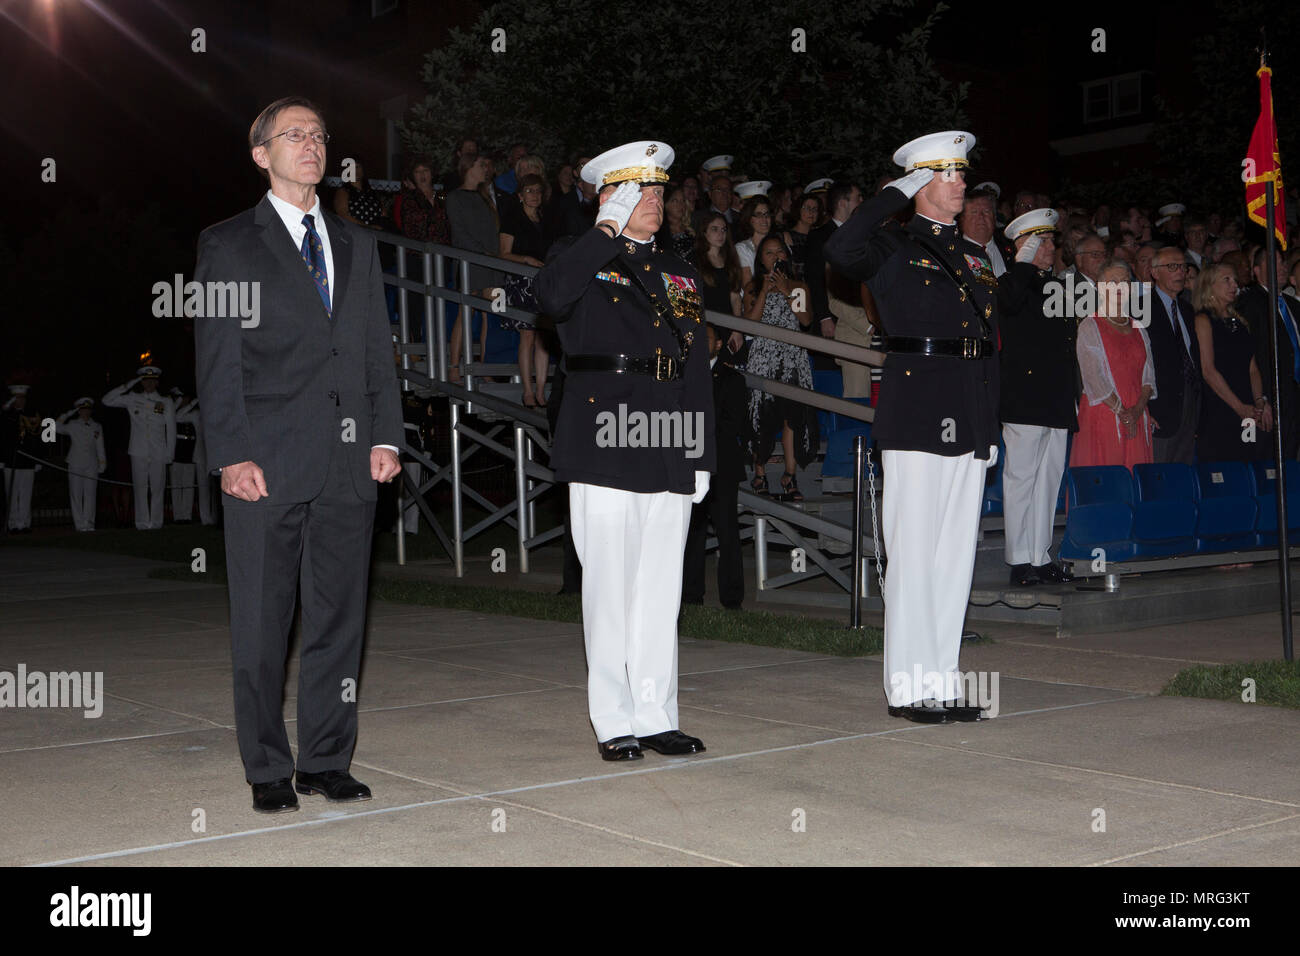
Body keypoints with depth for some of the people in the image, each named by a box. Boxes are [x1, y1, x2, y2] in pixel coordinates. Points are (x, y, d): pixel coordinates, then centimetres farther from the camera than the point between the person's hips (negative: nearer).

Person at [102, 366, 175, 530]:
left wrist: (169, 454, 3)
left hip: (158, 453, 0)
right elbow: (107, 400, 8)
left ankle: (155, 523, 6)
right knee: (140, 488, -2)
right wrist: (127, 386, 2)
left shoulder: (166, 402, 8)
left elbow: (171, 430, 8)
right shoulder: (132, 400, 10)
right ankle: (142, 523, 1)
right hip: (139, 453, 0)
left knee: (157, 488, 0)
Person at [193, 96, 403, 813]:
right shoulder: (227, 244, 4)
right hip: (267, 462, -4)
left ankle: (326, 760, 17)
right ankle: (267, 769, 12)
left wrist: (386, 435, 3)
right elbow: (216, 361, -2)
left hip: (349, 460, 4)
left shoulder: (357, 245, 18)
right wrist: (231, 454, -11)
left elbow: (378, 349, 15)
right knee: (261, 623, 2)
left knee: (339, 616, 7)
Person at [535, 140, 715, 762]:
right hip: (604, 448, -5)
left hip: (669, 453, 5)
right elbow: (553, 295, -22)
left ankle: (656, 716, 15)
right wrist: (609, 230, -17)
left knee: (661, 589, 8)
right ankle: (614, 722, 7)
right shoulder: (581, 260, 4)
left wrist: (701, 454, 11)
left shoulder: (679, 274, 20)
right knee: (610, 588, -1)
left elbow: (697, 368, 18)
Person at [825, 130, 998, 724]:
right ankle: (908, 688, 3)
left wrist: (991, 429, 15)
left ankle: (942, 681, 17)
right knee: (914, 557, -4)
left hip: (969, 426, 7)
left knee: (955, 558, 9)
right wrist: (896, 194, -13)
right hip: (916, 421, -7)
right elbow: (840, 250, -24)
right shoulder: (893, 246, 0)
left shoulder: (976, 257, 20)